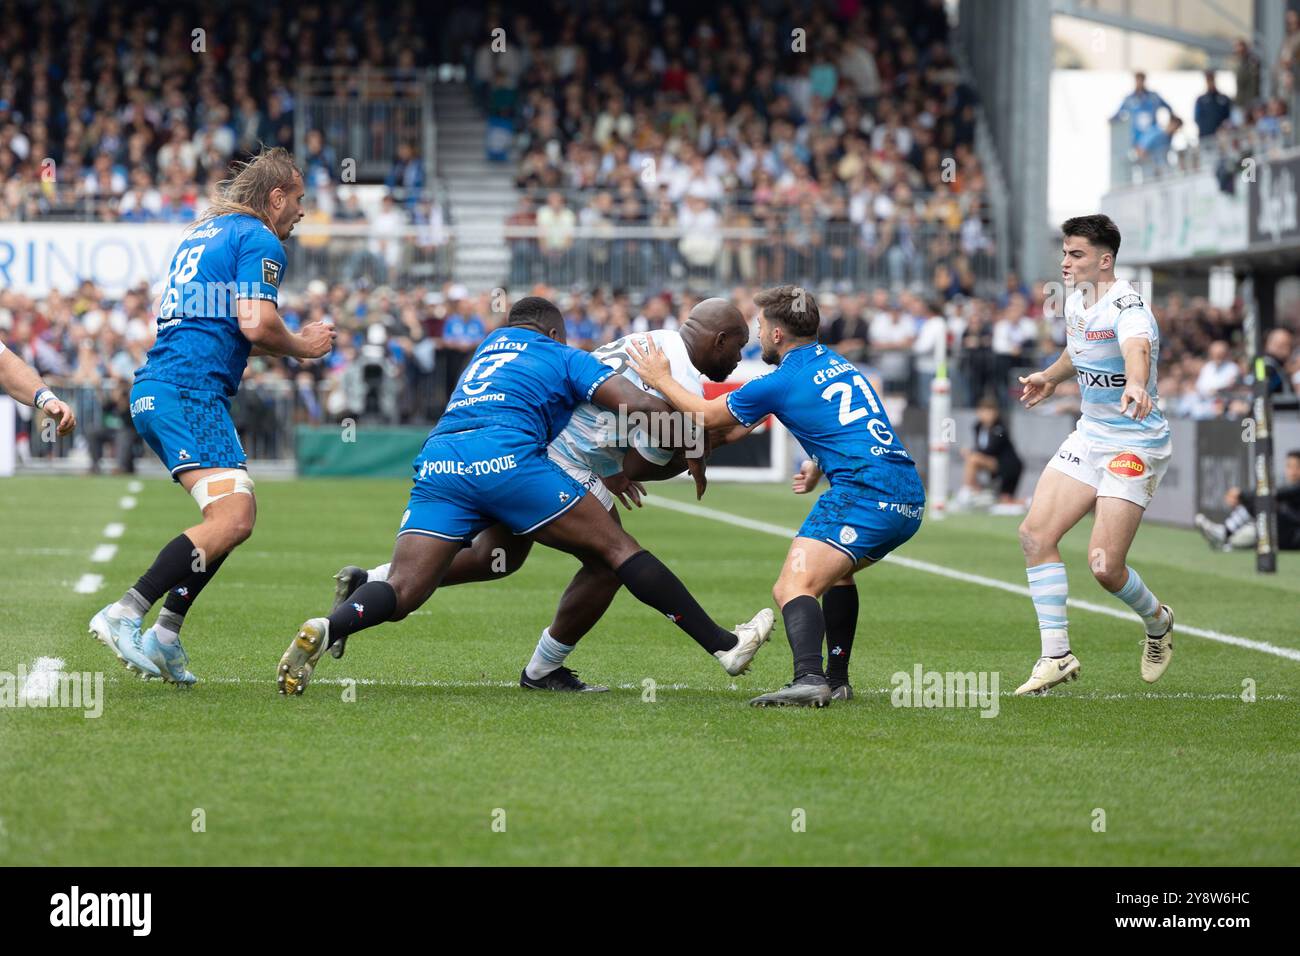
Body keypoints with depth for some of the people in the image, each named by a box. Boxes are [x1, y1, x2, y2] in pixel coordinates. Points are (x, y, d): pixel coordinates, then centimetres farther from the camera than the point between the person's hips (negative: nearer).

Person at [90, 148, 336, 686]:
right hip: (190, 393, -10)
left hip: (153, 392, 10)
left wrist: (291, 343, 31)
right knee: (232, 519, -19)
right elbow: (255, 322, -16)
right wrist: (303, 347, 4)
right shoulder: (259, 240, -3)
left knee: (235, 515, 15)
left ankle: (165, 638, 7)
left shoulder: (202, 233, 26)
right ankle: (125, 615, -28)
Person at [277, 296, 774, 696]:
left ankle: (328, 628, -34)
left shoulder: (492, 344, 37)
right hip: (505, 457, -4)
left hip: (437, 462, 4)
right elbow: (635, 403, 6)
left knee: (401, 592, -4)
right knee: (616, 549, 4)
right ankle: (724, 645, 6)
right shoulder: (564, 357, 20)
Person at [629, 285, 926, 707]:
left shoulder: (781, 383, -2)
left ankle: (809, 679, -38)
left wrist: (661, 380, 24)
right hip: (909, 497, 9)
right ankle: (837, 681, 28)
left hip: (864, 493, -9)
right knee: (838, 571, 31)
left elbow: (707, 416, 12)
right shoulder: (838, 364, 21)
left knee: (794, 588, -15)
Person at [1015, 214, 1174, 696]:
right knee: (1034, 534, -5)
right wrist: (1049, 376, 25)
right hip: (1089, 435, 8)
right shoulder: (1076, 301, 3)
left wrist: (1136, 386, -68)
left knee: (1105, 566, -13)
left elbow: (1137, 351, -49)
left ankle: (1158, 622, 21)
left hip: (1134, 446, -8)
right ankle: (1056, 656, 1)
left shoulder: (1127, 309, -24)